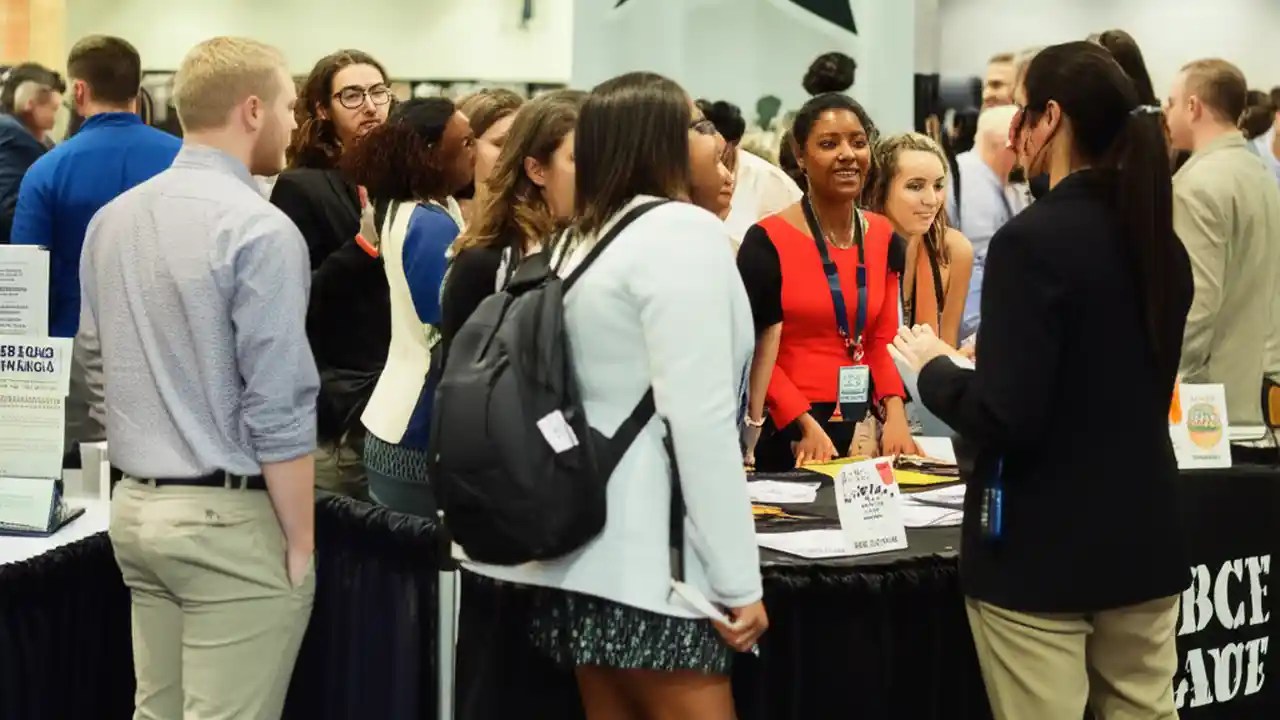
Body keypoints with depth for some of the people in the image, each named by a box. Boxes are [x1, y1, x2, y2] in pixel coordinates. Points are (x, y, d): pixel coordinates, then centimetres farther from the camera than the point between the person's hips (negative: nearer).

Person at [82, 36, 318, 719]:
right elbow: (278, 411, -17)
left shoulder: (111, 219, 9)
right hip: (230, 517, -8)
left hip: (134, 505, 8)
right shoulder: (260, 229, -15)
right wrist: (301, 543, -10)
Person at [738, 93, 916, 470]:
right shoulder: (767, 241, -9)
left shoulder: (883, 236, 8)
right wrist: (807, 426, -17)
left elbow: (883, 339, 6)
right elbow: (754, 352, -9)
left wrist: (895, 413, -9)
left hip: (867, 431, 5)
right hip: (789, 435, -5)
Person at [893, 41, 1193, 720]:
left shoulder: (1033, 239, -16)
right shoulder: (1162, 243, 6)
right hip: (1145, 538, 7)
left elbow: (1005, 419, -21)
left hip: (1042, 550, -7)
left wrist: (933, 366, -3)